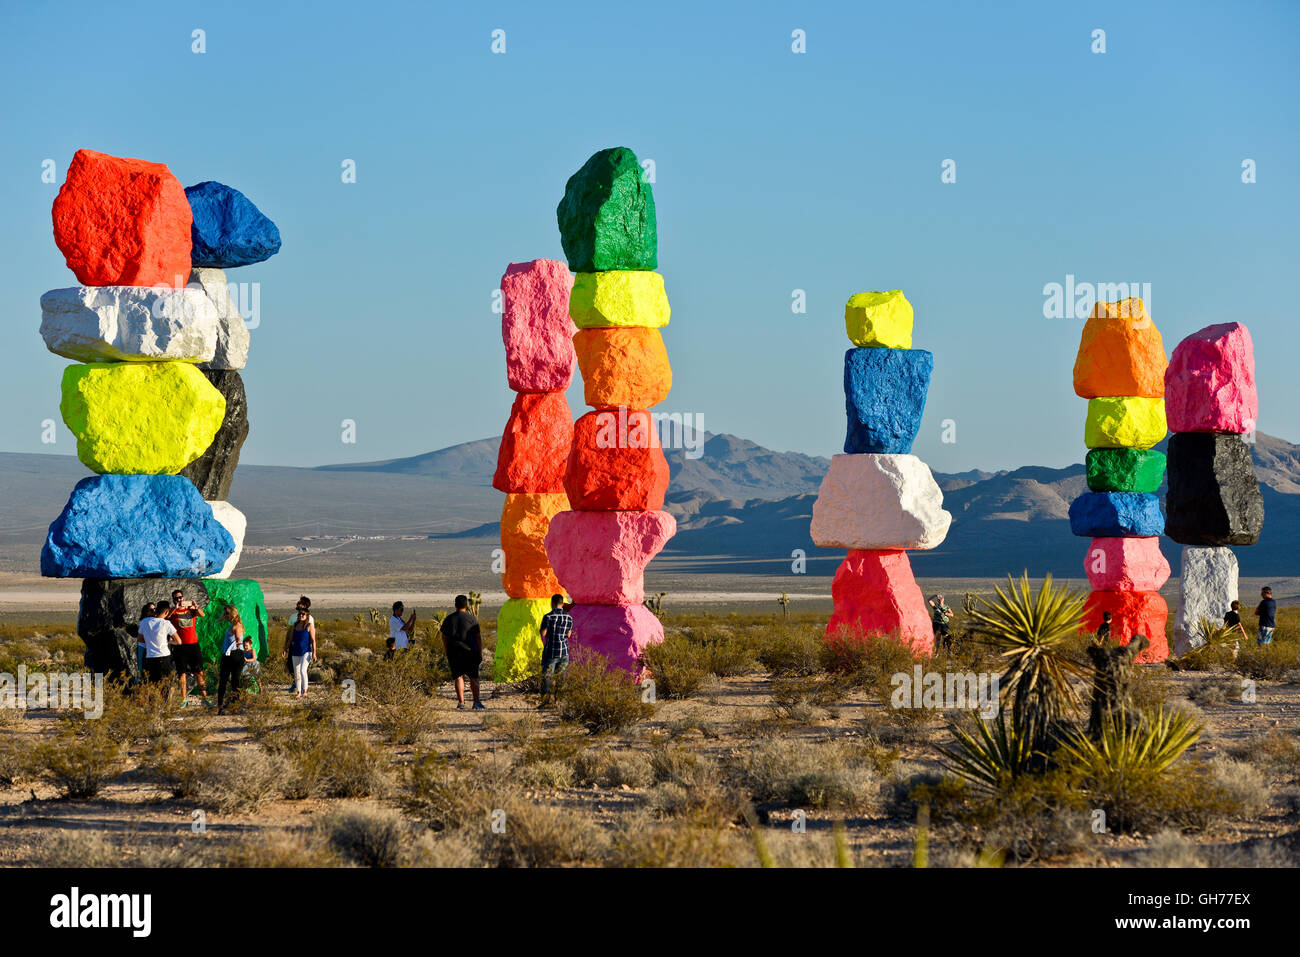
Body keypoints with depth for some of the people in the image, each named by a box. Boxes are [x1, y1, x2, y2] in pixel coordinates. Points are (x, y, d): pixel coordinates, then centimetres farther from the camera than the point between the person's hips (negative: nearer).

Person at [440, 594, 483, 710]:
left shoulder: (448, 619, 8)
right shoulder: (472, 618, -2)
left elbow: (444, 637, 10)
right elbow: (478, 637, -2)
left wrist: (447, 653, 17)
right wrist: (480, 653, 3)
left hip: (453, 652, 2)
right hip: (469, 651, -2)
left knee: (459, 677, 5)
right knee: (473, 677, 5)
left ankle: (461, 702, -3)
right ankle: (476, 702, 1)